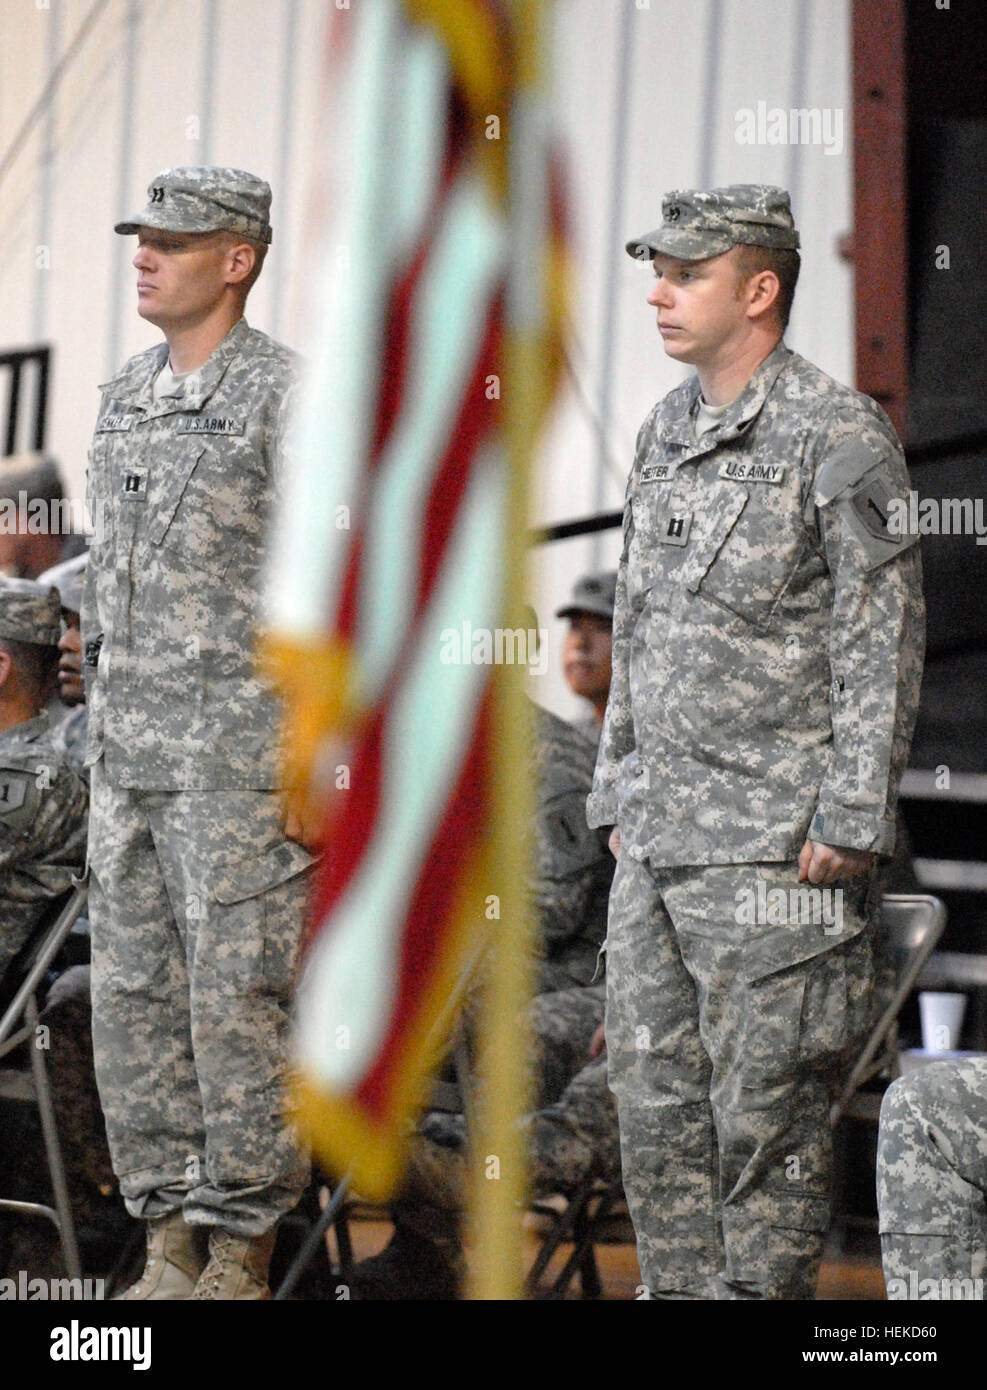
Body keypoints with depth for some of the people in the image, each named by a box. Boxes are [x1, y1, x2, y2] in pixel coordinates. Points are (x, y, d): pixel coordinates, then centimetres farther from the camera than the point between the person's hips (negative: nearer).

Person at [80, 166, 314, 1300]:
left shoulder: (287, 395, -8)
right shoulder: (126, 396, 16)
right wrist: (100, 733, 19)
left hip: (240, 754, -8)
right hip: (128, 760, 8)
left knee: (237, 997, -5)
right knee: (132, 997, 8)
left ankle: (241, 1254, 0)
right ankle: (172, 1237, 15)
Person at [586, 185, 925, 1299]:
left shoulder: (840, 438, -10)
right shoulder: (665, 432, 14)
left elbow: (883, 644, -11)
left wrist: (848, 822, -15)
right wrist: (617, 794, 18)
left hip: (774, 848, -8)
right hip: (658, 836, 8)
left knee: (763, 1106, -3)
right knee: (655, 1100, 10)